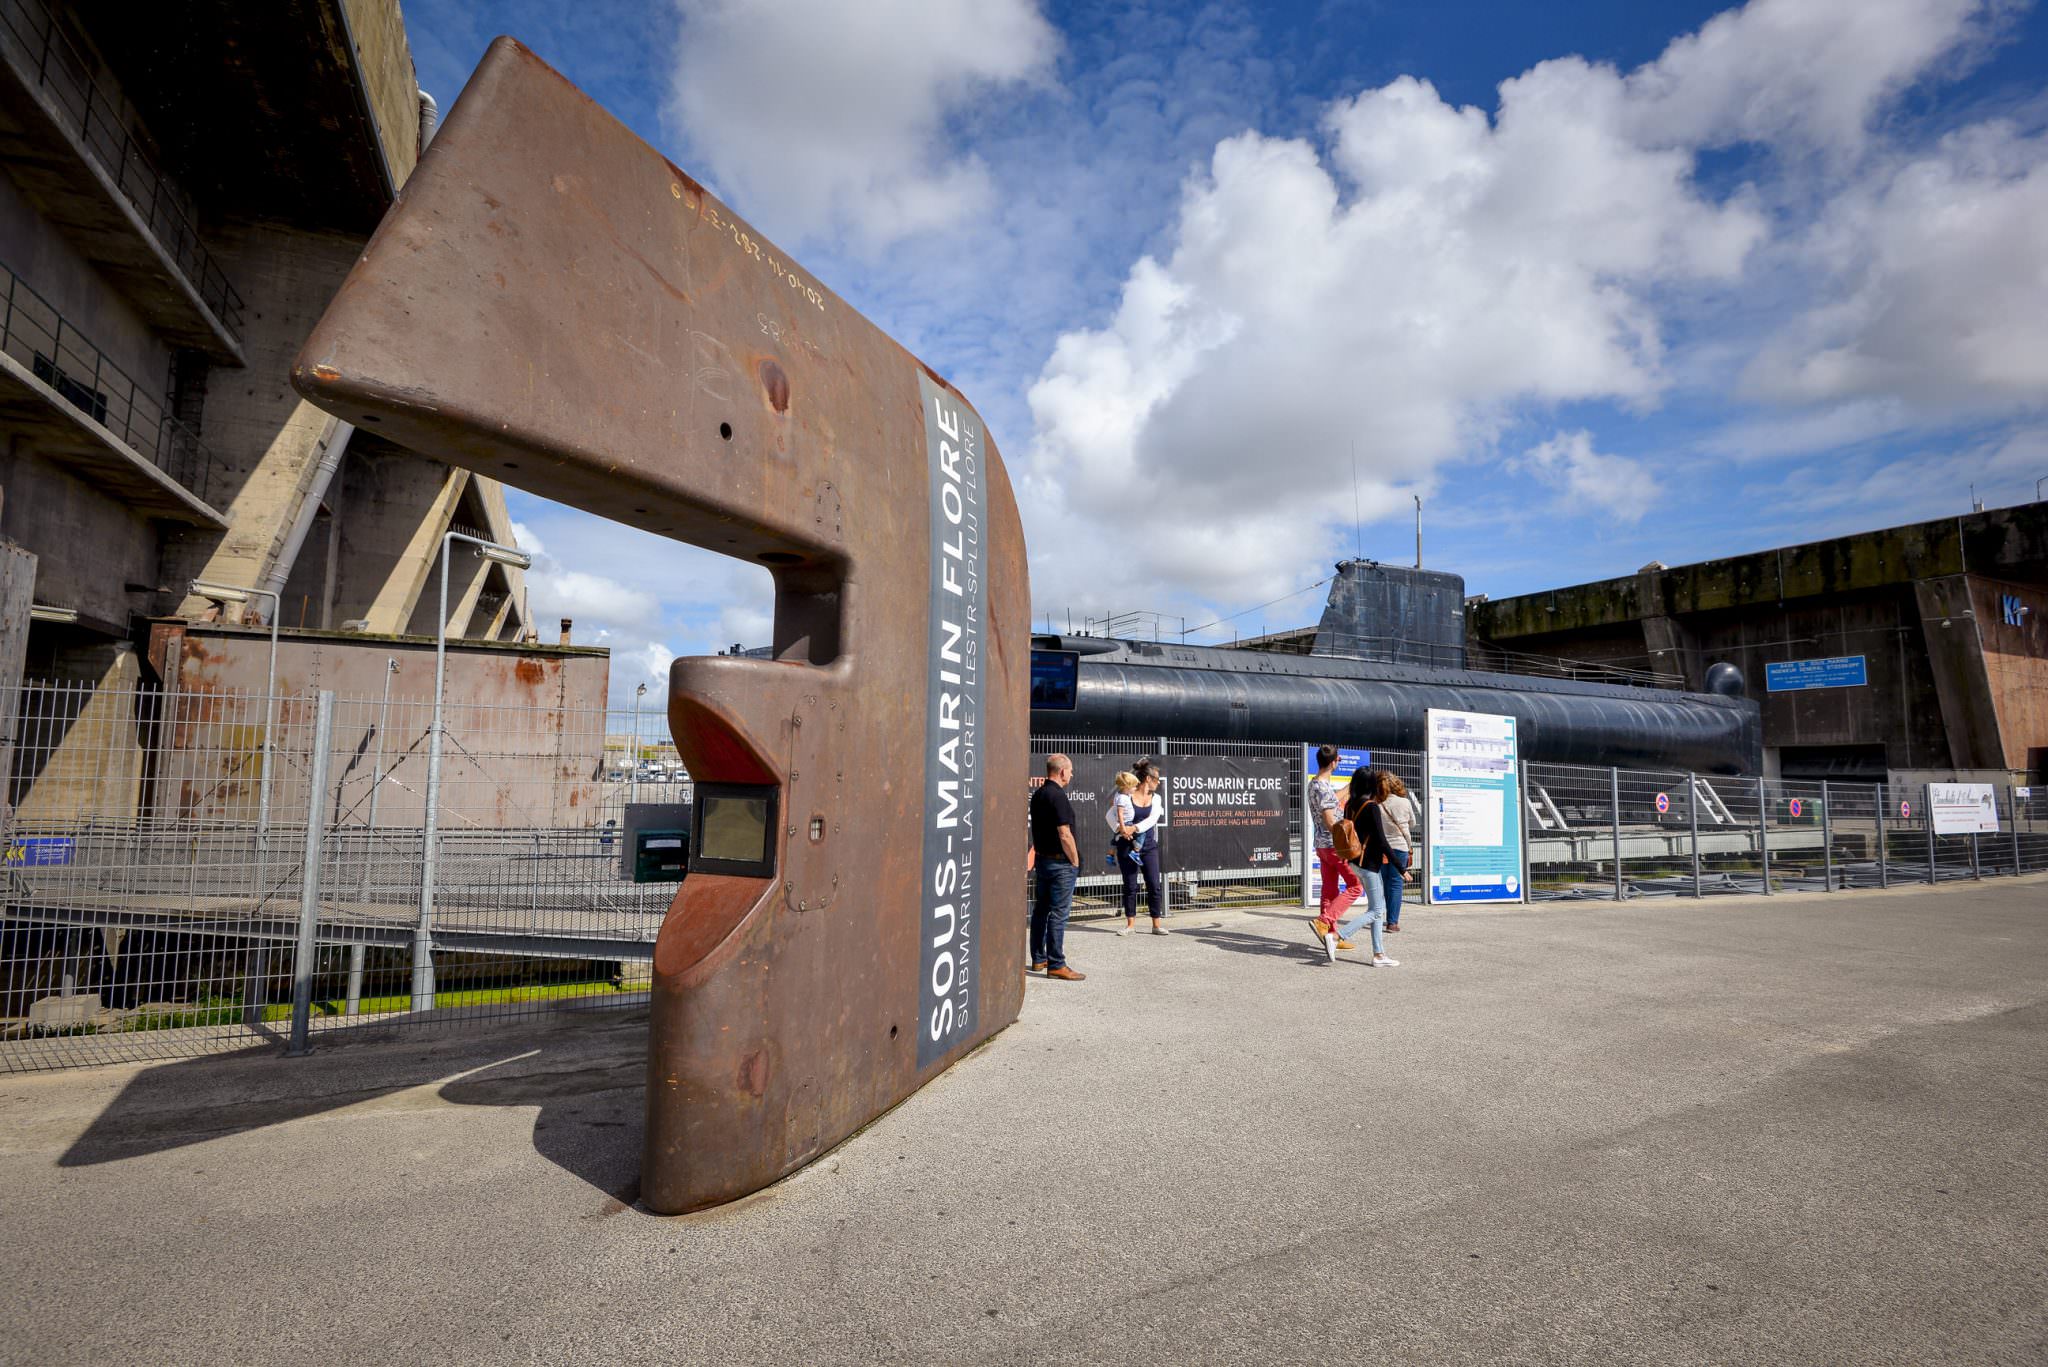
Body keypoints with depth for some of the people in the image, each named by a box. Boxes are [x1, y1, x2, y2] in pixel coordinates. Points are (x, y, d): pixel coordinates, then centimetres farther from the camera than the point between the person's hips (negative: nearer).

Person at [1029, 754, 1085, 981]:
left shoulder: (1038, 794, 11)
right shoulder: (1057, 796, -18)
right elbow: (1065, 835, -21)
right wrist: (1075, 861, -11)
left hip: (1042, 858, 10)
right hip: (1060, 862, -9)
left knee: (1040, 910, 15)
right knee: (1058, 913, -6)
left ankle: (1039, 959, 24)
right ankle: (1056, 965, -3)